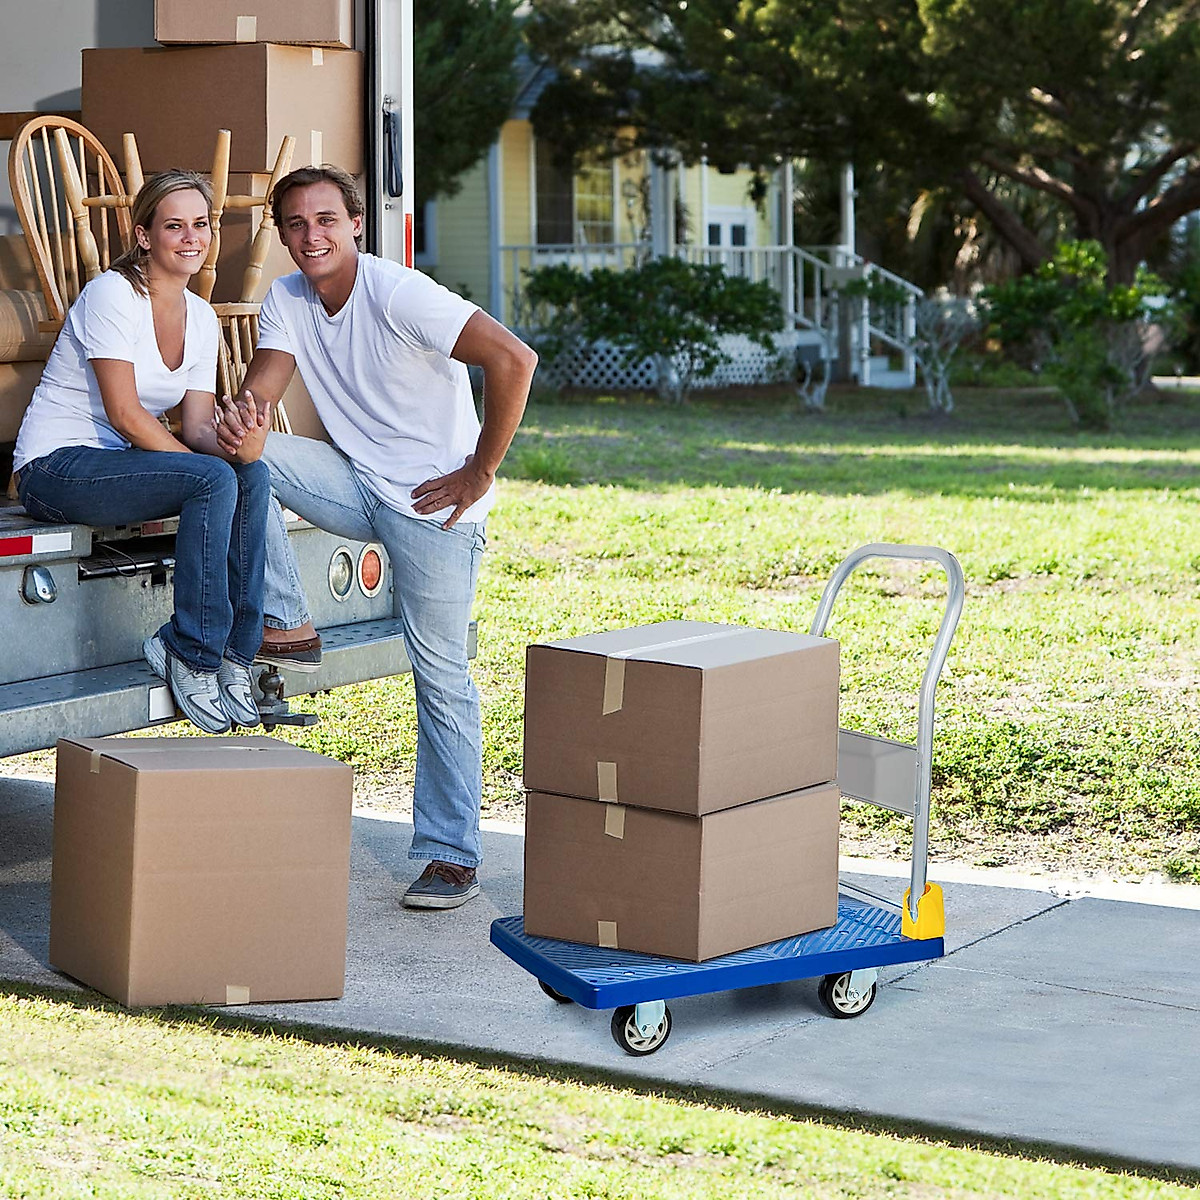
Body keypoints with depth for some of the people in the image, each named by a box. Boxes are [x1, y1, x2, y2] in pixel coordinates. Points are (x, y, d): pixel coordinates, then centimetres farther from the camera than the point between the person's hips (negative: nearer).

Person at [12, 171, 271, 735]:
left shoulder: (201, 317, 9)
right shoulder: (112, 294, -14)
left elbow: (197, 423, 0)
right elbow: (125, 414, -19)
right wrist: (207, 463, -23)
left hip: (121, 464, 7)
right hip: (55, 468, -7)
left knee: (252, 477, -19)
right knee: (215, 481, -29)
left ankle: (234, 650, -14)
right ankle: (192, 655, -20)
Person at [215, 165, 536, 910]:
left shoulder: (399, 294, -19)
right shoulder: (288, 301, 4)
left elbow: (513, 360, -26)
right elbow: (262, 386, -7)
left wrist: (480, 474, -20)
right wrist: (240, 415, -33)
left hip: (431, 500, -6)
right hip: (356, 484, 6)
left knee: (442, 675, -6)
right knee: (241, 455, -14)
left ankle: (453, 857, 1)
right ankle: (286, 627, -6)